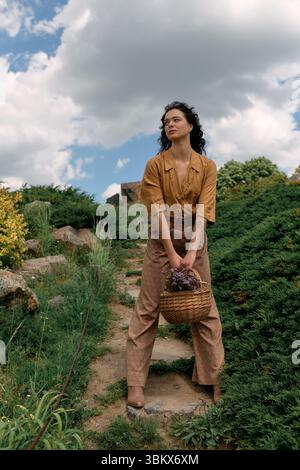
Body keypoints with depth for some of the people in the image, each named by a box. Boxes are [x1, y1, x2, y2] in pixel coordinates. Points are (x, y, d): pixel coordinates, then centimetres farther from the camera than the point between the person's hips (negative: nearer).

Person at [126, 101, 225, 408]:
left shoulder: (207, 166, -2)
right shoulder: (155, 165, -6)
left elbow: (203, 211, -11)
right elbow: (158, 211, -13)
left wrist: (191, 253, -22)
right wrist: (172, 254, -20)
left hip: (195, 241, 2)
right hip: (161, 241, -1)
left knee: (205, 308, 6)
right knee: (147, 309, 1)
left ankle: (213, 378, 22)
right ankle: (136, 383, 10)